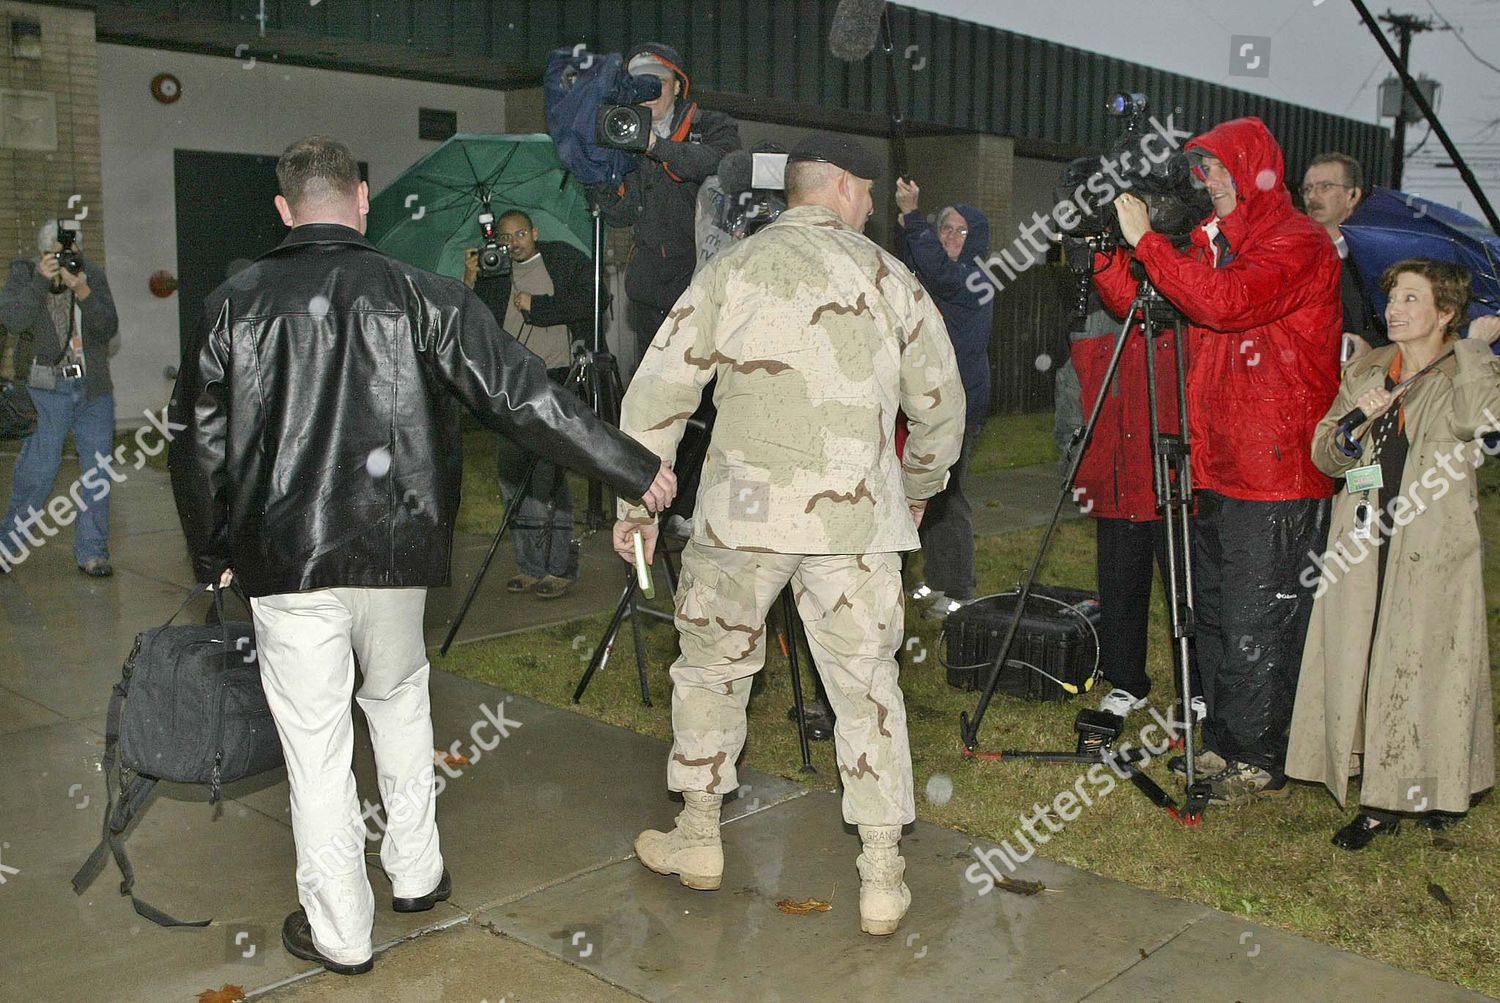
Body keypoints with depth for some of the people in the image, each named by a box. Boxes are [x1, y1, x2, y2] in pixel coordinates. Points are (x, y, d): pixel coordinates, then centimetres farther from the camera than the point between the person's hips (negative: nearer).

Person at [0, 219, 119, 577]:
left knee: (98, 472, 4)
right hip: (48, 389, -2)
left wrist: (83, 293, -20)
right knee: (37, 473, -4)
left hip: (95, 389, 3)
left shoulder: (92, 274, 3)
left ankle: (91, 551, 14)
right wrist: (41, 281, -24)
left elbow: (108, 329, -5)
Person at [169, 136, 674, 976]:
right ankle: (417, 873, 34)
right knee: (399, 697, 24)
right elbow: (521, 394, -8)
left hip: (284, 559, 0)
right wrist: (634, 469, -2)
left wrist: (214, 557, 20)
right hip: (394, 552, 1)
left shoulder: (234, 305, 0)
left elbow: (198, 448, 6)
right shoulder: (419, 295, -5)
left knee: (315, 740, 8)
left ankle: (339, 932, 21)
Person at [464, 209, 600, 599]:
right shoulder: (492, 272, 17)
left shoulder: (565, 259, 7)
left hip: (555, 379, -5)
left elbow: (592, 300, -7)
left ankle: (560, 568, -3)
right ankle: (530, 568, 14)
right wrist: (470, 278, -2)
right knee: (513, 478, 5)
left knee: (546, 477, -11)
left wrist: (535, 305, -6)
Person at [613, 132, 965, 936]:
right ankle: (882, 877, 13)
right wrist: (917, 488, 28)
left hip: (744, 506, -1)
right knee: (867, 681, 10)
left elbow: (658, 393, 1)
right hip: (858, 512, 1)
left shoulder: (731, 270, 4)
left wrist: (634, 500, 9)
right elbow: (940, 403, 12)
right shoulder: (889, 277, 8)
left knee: (713, 663, 18)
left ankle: (697, 838, 30)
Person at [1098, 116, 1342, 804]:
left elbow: (1226, 302, -26)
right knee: (1215, 616, 15)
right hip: (1219, 468, 8)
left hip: (1277, 475, -8)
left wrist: (1146, 241, -22)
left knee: (1257, 629, -2)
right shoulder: (1215, 240, 16)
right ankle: (1222, 745, 28)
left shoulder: (1298, 243, -9)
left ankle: (1261, 763, 11)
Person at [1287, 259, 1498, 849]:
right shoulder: (1365, 372, 15)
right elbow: (1325, 457, 10)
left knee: (1425, 667, -2)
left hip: (1434, 549, -4)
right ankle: (1378, 804, 11)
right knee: (1364, 667, 2)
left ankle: (1439, 789, 18)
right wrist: (1357, 418, -9)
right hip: (1365, 543, 4)